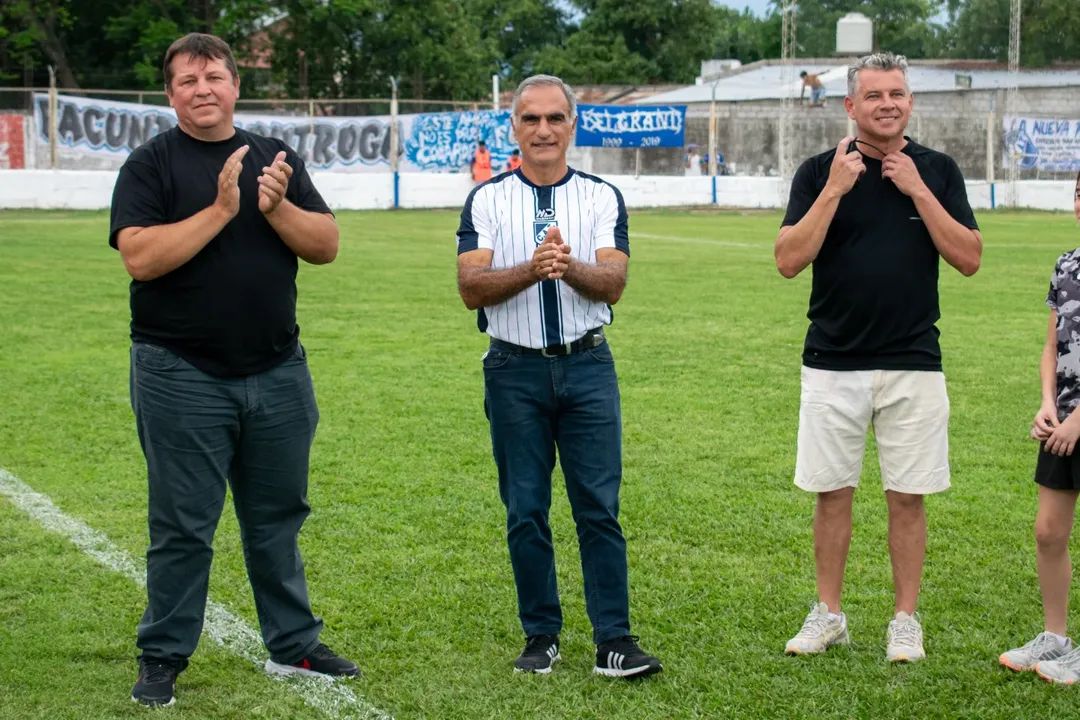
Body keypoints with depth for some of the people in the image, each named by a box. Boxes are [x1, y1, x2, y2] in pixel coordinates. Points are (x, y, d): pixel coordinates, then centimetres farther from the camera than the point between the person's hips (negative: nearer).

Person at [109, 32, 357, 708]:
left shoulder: (278, 158, 10)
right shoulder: (152, 164, -2)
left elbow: (326, 245, 3)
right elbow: (141, 257, -17)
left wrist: (277, 208, -14)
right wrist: (221, 209, -19)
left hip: (278, 372, 4)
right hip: (182, 377, -4)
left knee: (278, 517, 14)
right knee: (183, 526, 2)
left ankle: (293, 645, 25)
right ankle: (162, 658, 14)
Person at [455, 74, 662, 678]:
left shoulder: (603, 197, 6)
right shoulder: (487, 200, 5)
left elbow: (613, 283, -6)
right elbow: (472, 287, -7)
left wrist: (570, 266, -26)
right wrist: (530, 269, -23)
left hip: (587, 365, 0)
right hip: (515, 371, 0)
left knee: (600, 508, -3)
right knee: (526, 512, 5)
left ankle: (614, 639, 2)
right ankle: (541, 635, 16)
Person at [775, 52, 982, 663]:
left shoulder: (938, 170, 4)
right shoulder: (819, 171, 1)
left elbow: (969, 258, -4)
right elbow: (790, 260, -8)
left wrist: (918, 190, -11)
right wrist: (836, 189, -15)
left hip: (913, 363, 0)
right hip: (833, 362, 0)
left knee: (908, 495, 4)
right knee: (832, 492, 7)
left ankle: (907, 620, 16)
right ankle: (829, 614, 20)